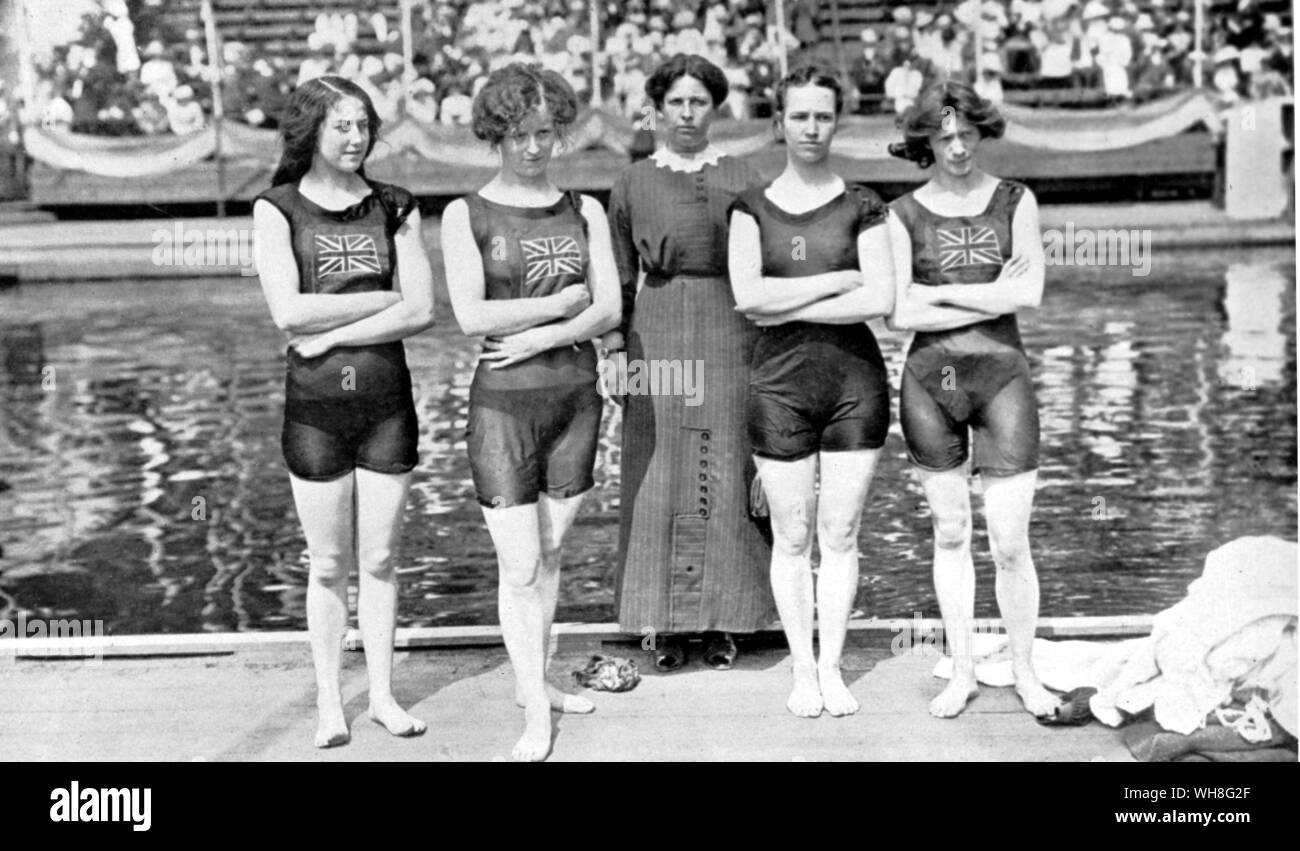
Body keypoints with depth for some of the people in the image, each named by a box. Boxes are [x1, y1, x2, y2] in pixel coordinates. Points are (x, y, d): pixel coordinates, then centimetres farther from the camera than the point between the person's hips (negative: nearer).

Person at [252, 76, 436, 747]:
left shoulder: (394, 208, 5)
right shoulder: (277, 209, 0)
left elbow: (422, 313, -4)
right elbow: (289, 312, -12)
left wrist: (332, 334, -12)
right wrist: (384, 298, -9)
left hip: (387, 397, 2)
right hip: (314, 401, -2)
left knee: (379, 559, 8)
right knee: (329, 564, 6)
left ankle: (382, 694, 20)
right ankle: (329, 703, 18)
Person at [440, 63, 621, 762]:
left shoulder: (585, 212, 8)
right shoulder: (466, 215, -1)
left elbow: (609, 311, -1)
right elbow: (471, 316, -11)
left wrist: (536, 338, -14)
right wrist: (559, 303, -8)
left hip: (576, 394, 3)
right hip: (504, 399, -3)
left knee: (550, 552, 11)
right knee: (518, 565, -4)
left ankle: (533, 680, 25)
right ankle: (536, 718, 2)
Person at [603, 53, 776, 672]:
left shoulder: (742, 181, 8)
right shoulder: (633, 184, 8)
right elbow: (619, 279, 10)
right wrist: (614, 346, 1)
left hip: (729, 333, 0)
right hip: (657, 336, 0)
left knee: (726, 475, 1)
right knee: (659, 476, 0)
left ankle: (722, 620, 10)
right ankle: (663, 622, 8)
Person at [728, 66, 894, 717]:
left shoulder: (861, 207, 3)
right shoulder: (752, 207, 5)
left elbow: (882, 301, -8)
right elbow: (748, 295, -10)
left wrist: (790, 308, -11)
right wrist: (839, 279, -10)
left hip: (855, 378, 0)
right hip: (780, 383, 0)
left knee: (841, 534, 5)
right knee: (791, 537, 5)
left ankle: (832, 668, 17)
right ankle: (802, 670, 17)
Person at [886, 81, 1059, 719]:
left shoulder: (1016, 202, 4)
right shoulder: (904, 214, 2)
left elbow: (1029, 294, -8)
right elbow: (899, 314, -7)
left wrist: (938, 291, -8)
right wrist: (990, 299, -11)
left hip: (1001, 373, -1)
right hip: (928, 378, 1)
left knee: (1009, 543, -2)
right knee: (949, 534, 9)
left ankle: (1024, 671, 16)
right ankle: (962, 673, 21)